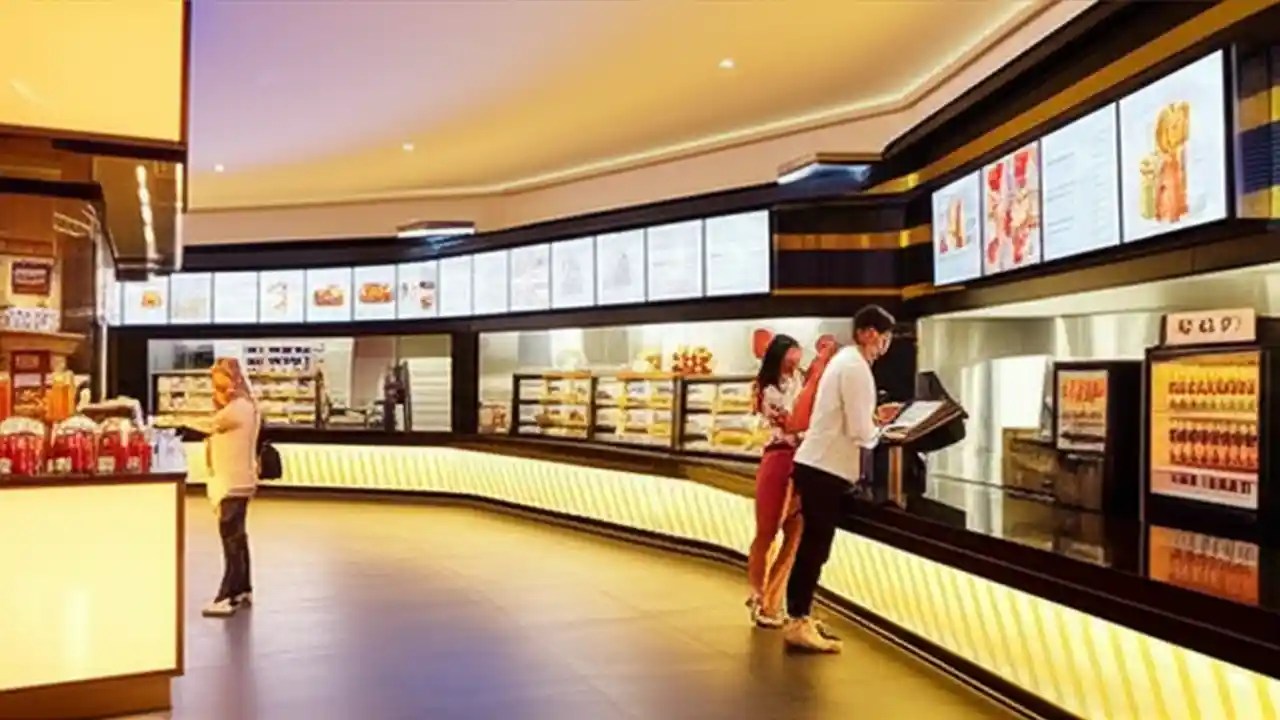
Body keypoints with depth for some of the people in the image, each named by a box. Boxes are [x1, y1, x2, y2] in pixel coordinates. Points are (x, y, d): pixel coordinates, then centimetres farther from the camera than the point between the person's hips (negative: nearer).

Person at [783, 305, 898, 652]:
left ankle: (800, 617, 22)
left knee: (812, 545, 14)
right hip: (826, 468, -10)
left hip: (817, 465, 10)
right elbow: (858, 431, -18)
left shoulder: (844, 360, 16)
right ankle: (798, 624, -1)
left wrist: (874, 416, 14)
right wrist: (878, 430, 2)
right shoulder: (855, 366, -15)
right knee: (815, 546, -5)